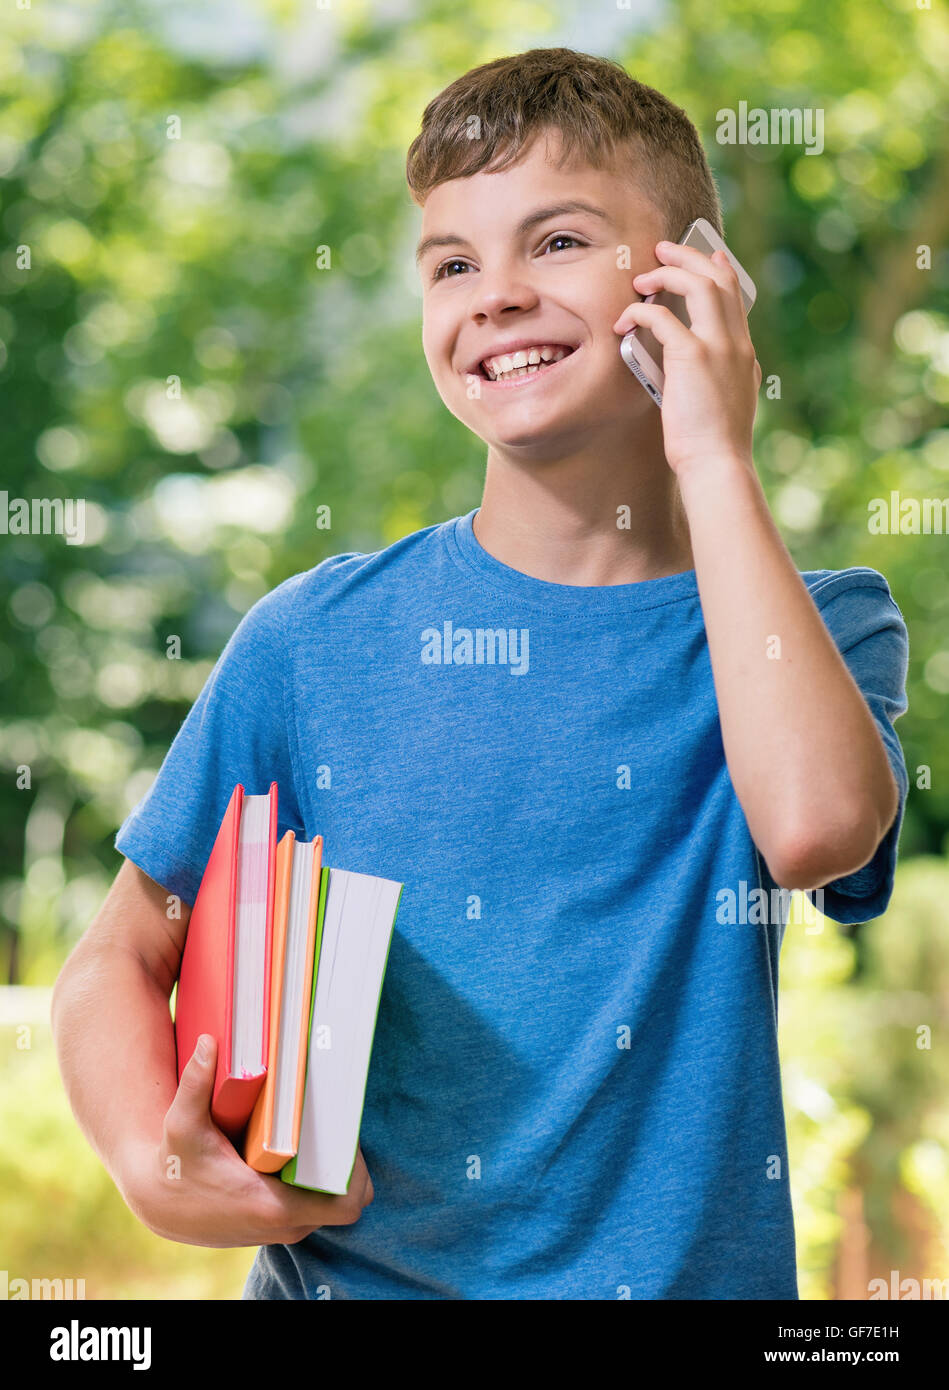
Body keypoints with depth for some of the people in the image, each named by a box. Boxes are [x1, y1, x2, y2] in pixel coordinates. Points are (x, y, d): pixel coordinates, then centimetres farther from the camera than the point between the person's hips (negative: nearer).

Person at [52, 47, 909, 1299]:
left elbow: (816, 824, -22)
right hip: (345, 1272, 2)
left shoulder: (821, 627, 1)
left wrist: (715, 460, -13)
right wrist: (155, 1172, -12)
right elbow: (119, 962, 8)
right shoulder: (318, 639, 1)